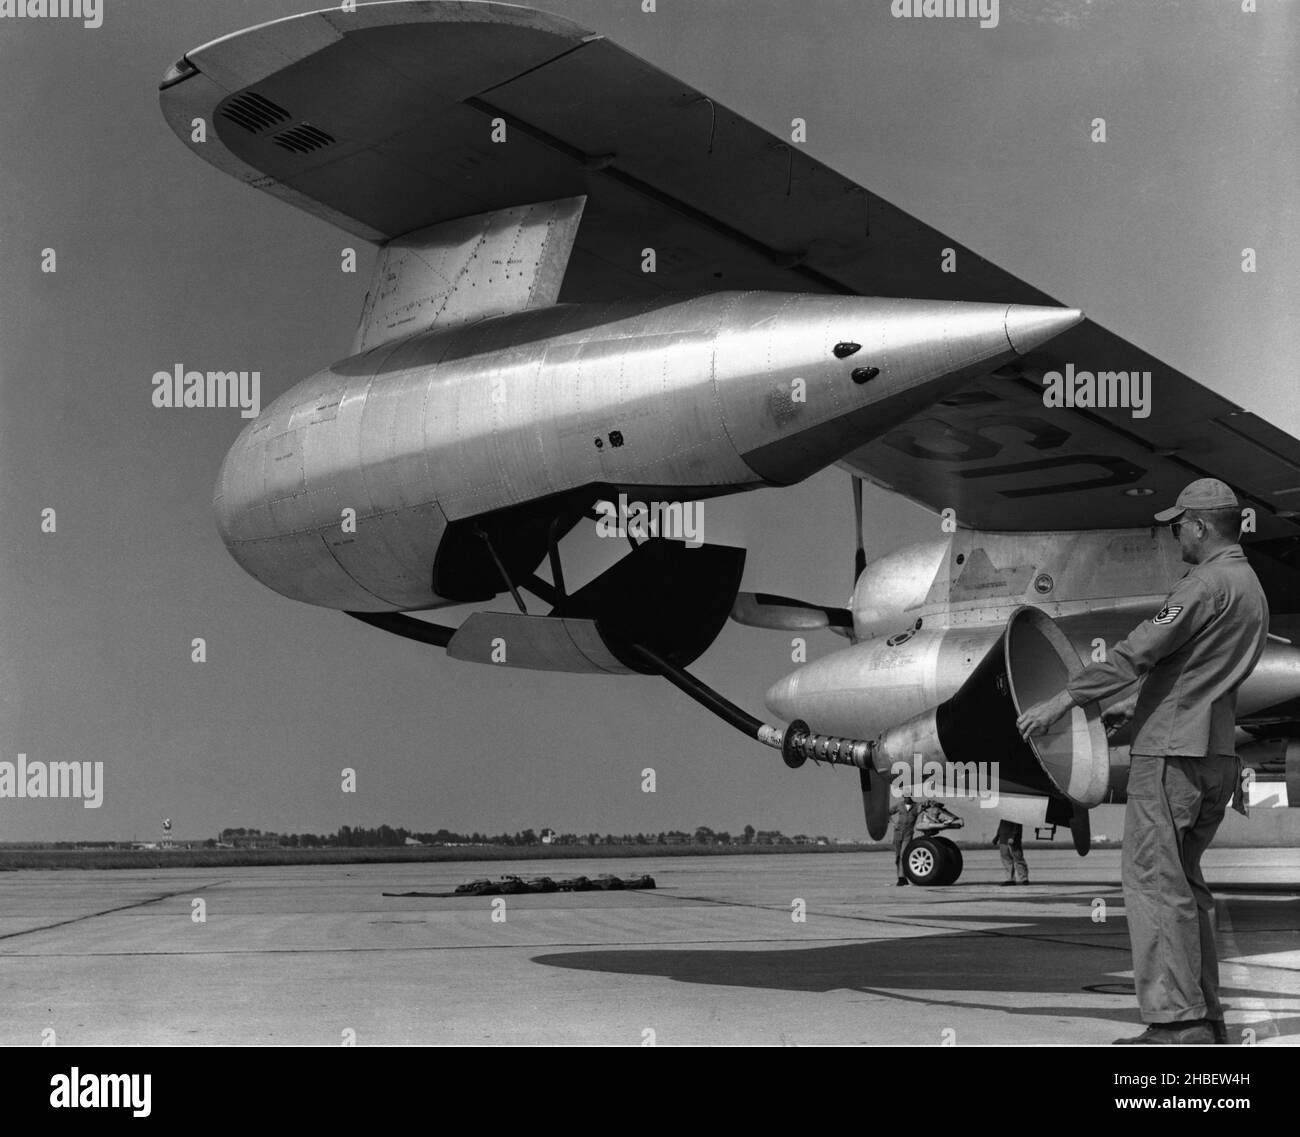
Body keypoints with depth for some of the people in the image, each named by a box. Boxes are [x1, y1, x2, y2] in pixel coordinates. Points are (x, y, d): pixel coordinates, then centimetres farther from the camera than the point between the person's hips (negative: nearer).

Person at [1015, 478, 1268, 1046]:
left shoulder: (1207, 584, -13)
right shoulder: (1251, 587, 18)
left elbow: (1140, 650, -19)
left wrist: (1064, 699, -17)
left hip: (1171, 751, -10)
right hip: (1217, 754, 10)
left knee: (1154, 880, -8)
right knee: (1183, 881, 15)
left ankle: (1177, 1020, -12)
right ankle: (1205, 1016, 16)